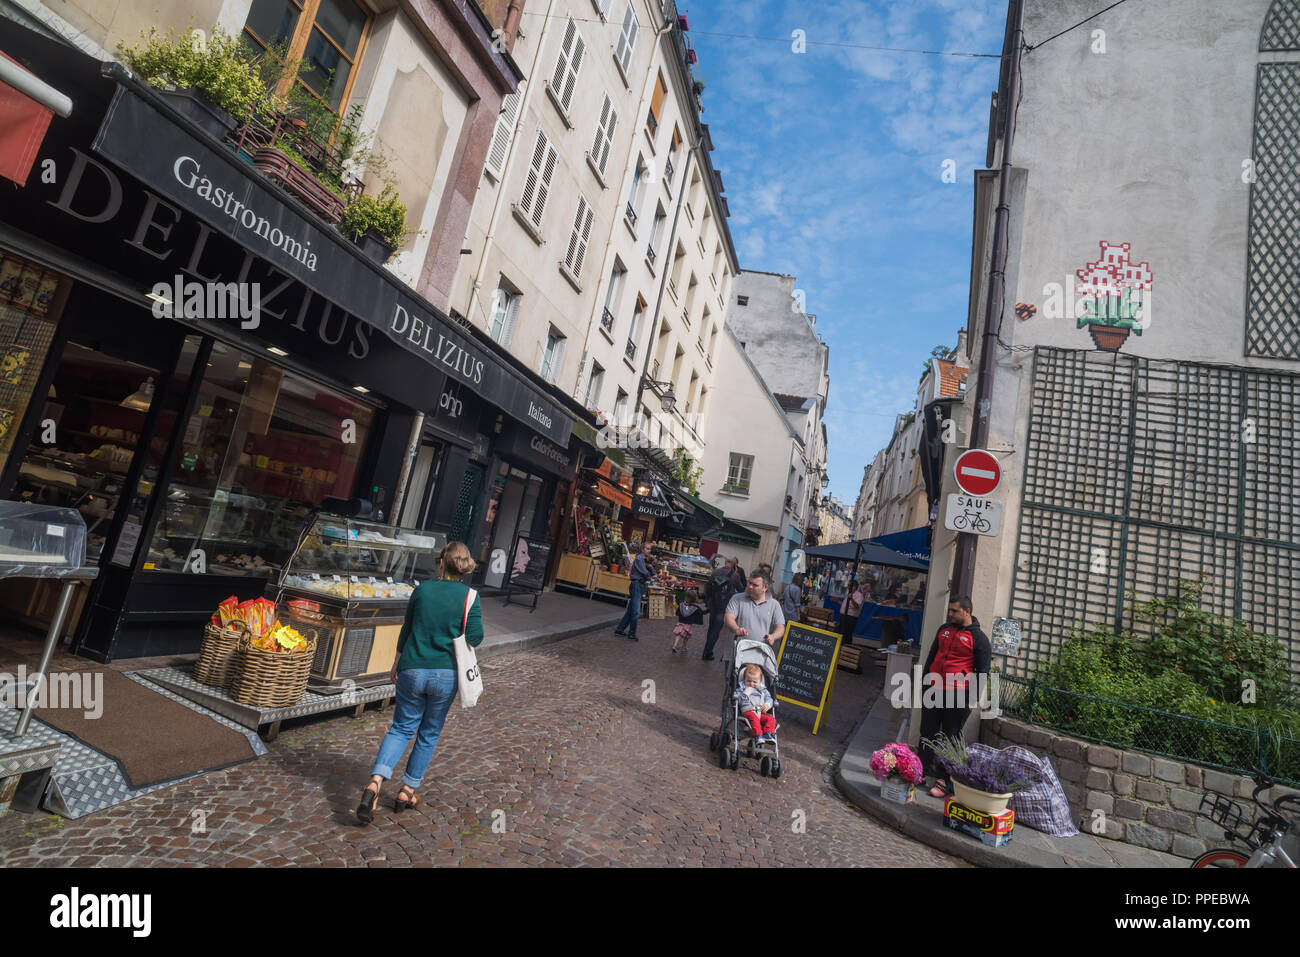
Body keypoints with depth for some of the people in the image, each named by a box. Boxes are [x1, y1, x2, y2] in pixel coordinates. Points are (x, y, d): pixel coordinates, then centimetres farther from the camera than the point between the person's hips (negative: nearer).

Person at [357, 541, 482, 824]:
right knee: (429, 734, 17)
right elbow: (475, 637, -13)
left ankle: (375, 782, -5)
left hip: (412, 671, 1)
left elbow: (406, 630, 7)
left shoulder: (422, 589, -2)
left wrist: (397, 664, 19)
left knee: (402, 728, 15)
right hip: (445, 675, -1)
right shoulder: (469, 596, -9)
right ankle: (407, 791, 27)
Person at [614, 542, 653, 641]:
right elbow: (644, 573, -16)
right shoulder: (639, 558, -11)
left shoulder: (644, 559, 18)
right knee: (635, 611, -7)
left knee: (631, 610, 11)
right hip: (637, 584, -9)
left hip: (640, 586, 9)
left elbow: (651, 573, 19)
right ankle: (632, 633, 2)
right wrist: (648, 577, 3)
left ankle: (620, 630, 16)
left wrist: (649, 566, -1)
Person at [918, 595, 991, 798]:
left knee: (951, 737, 4)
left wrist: (972, 698, -7)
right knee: (927, 732, 10)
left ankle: (945, 780, 12)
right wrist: (925, 682, 16)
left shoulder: (978, 638, -5)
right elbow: (931, 657, 19)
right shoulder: (944, 630, 12)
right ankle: (923, 770, 21)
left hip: (957, 696, -5)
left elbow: (982, 672, -3)